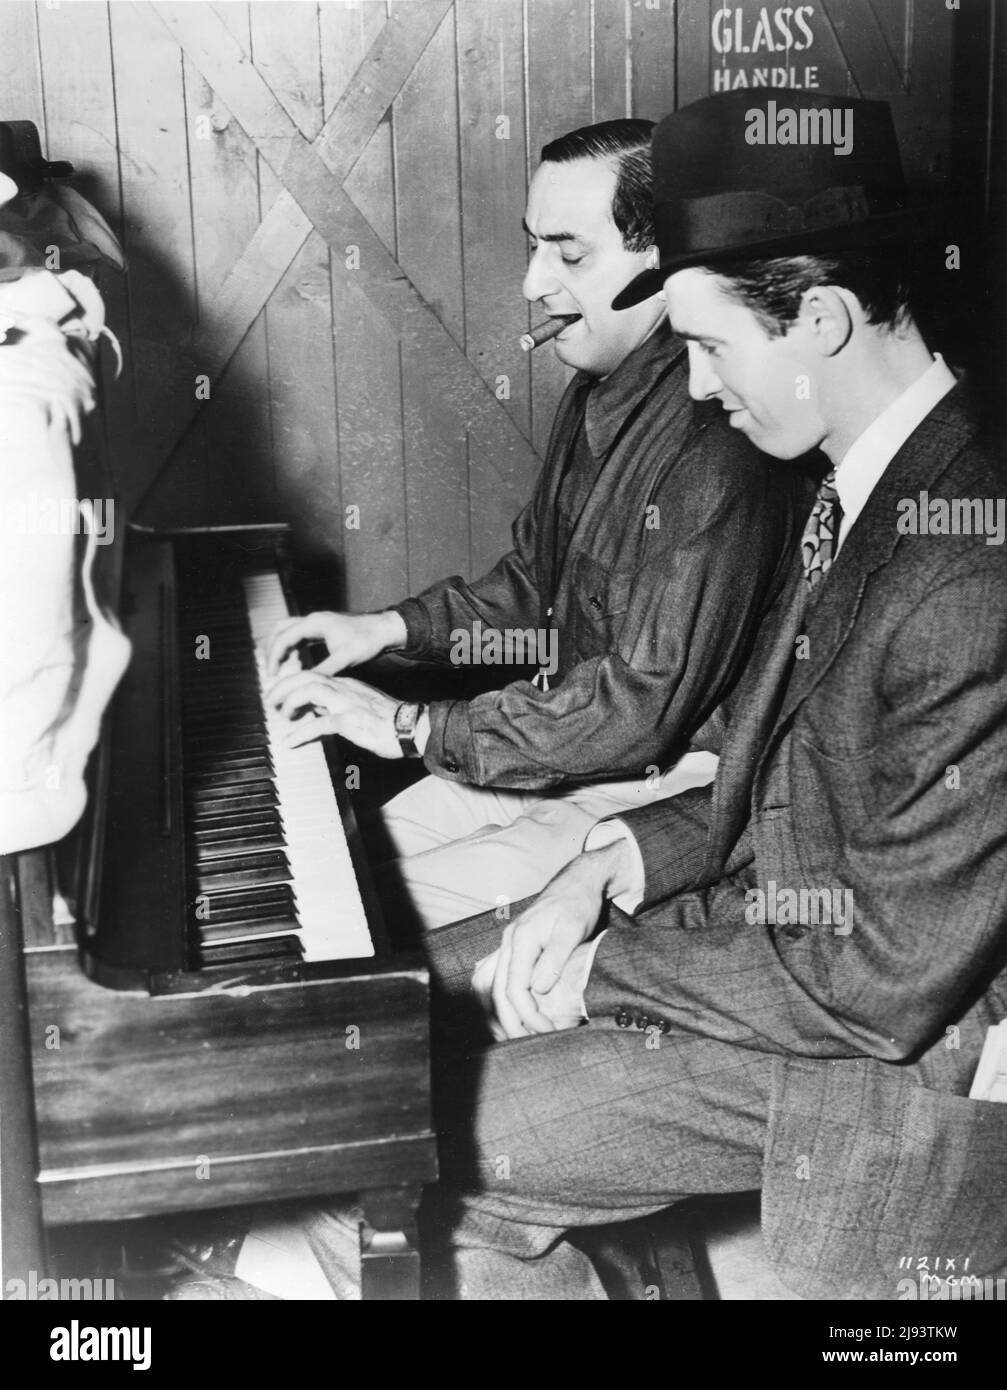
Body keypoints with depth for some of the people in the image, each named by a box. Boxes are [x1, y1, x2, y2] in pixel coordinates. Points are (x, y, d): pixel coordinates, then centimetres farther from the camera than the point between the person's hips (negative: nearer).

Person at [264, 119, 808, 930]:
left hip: (653, 799, -9)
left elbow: (646, 704, -28)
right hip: (563, 752, 9)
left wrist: (412, 728, -22)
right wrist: (393, 628, 7)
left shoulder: (720, 446, -26)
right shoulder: (599, 393, 6)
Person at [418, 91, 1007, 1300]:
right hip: (769, 917, 9)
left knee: (433, 1159, -10)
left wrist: (606, 968, -16)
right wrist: (619, 863, -4)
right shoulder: (861, 488, 0)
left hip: (876, 1050, -8)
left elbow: (887, 981, -26)